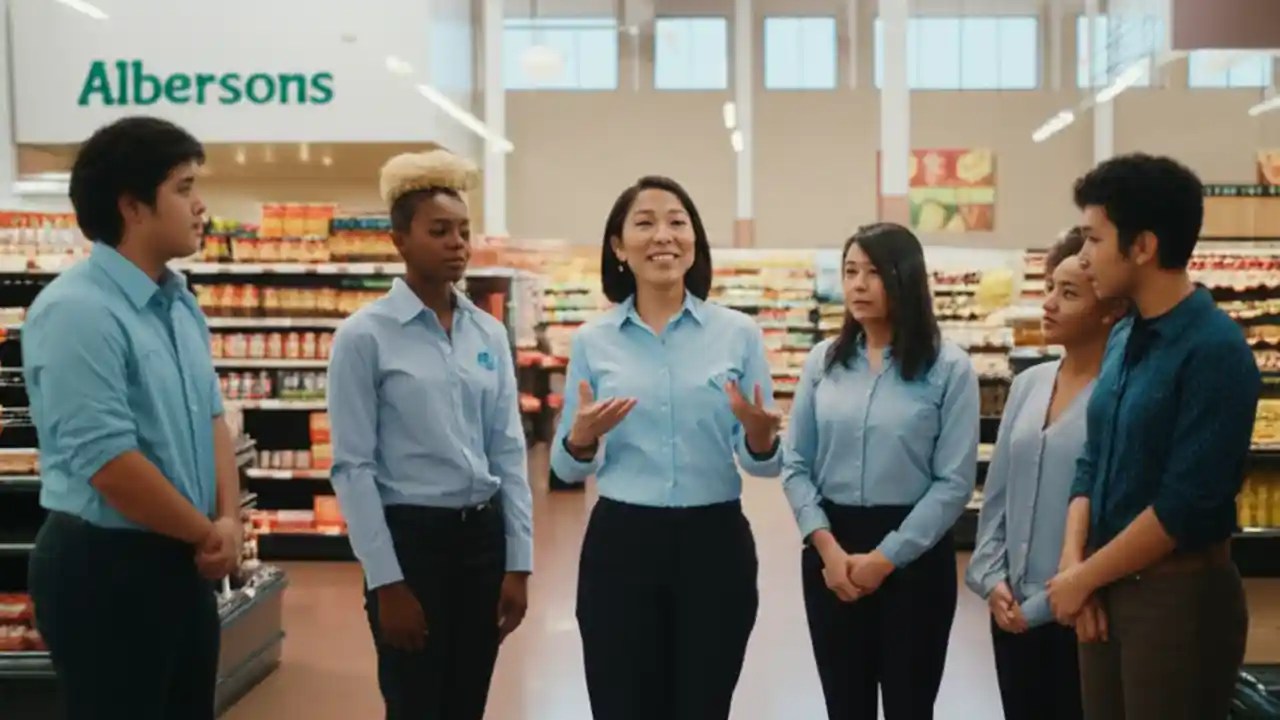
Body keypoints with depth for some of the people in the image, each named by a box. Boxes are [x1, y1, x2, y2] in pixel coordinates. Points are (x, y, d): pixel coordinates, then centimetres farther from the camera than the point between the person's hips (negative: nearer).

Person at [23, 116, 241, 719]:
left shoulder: (181, 303, 9)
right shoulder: (76, 310, -19)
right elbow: (110, 463, -24)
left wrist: (228, 522, -3)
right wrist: (208, 534, -11)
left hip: (184, 561, 9)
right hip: (105, 565, -8)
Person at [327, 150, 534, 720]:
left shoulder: (490, 333, 6)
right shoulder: (365, 335, -8)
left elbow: (509, 452, 7)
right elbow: (352, 467, -9)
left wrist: (519, 563, 2)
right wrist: (386, 581, -12)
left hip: (483, 536, 5)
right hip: (411, 538, -5)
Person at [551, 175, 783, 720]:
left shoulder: (740, 333, 0)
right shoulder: (592, 341, 2)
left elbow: (763, 464, 3)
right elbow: (567, 468, 7)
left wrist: (760, 436, -18)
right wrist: (581, 438, -14)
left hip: (715, 544, 0)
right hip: (620, 544, 0)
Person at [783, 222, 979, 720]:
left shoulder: (949, 368, -5)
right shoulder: (823, 360, 5)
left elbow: (955, 482, -10)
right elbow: (796, 465, 3)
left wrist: (885, 557, -12)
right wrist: (827, 546, -9)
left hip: (914, 555, -3)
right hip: (831, 550, 3)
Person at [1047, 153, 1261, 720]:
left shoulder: (1214, 350, -17)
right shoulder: (1122, 339, 7)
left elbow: (1186, 505, -20)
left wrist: (1083, 578, -12)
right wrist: (1072, 563, -3)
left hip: (1179, 594, -7)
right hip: (1109, 589, 7)